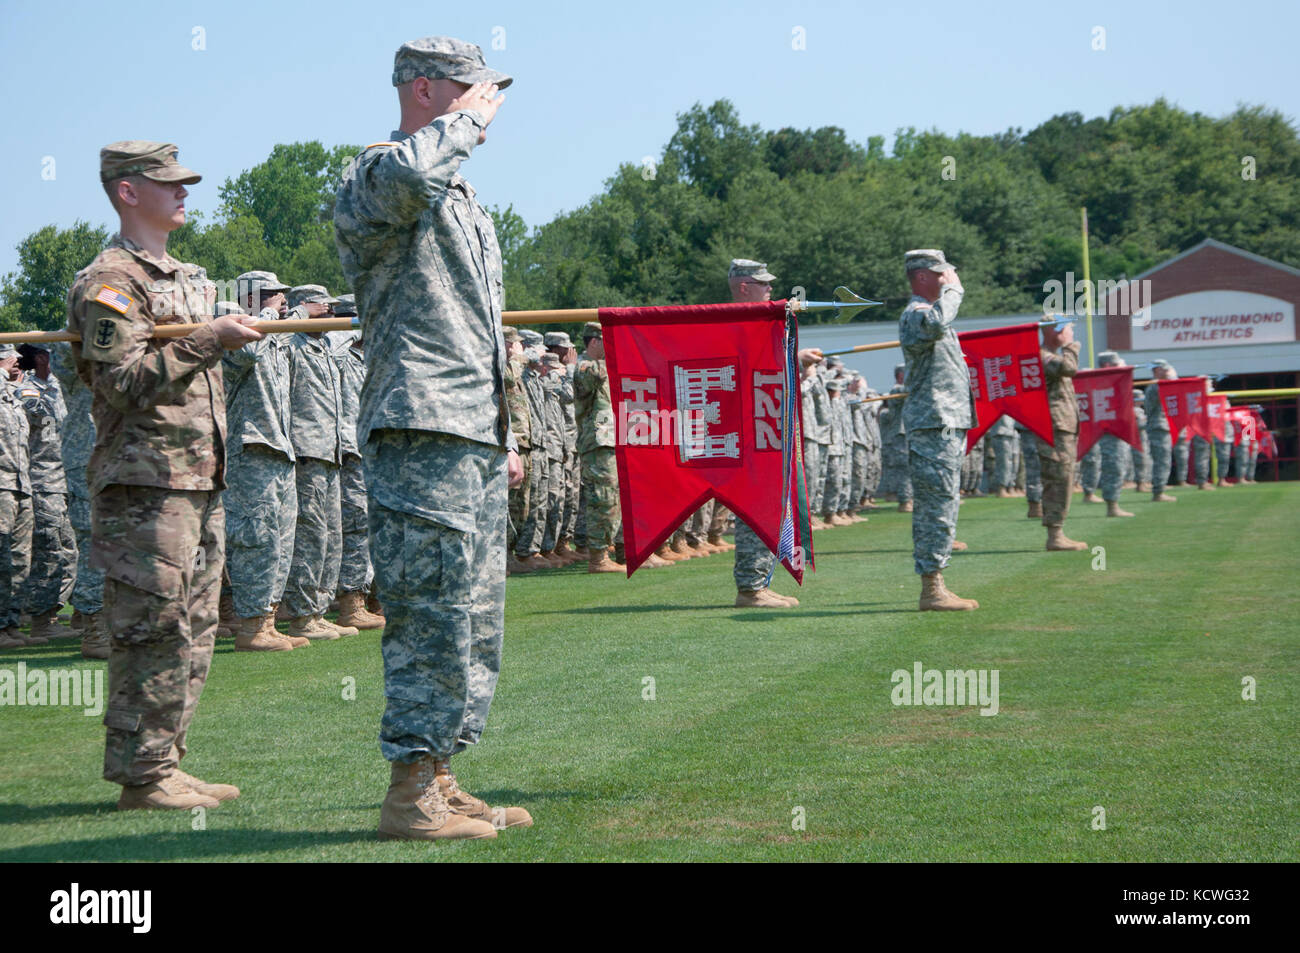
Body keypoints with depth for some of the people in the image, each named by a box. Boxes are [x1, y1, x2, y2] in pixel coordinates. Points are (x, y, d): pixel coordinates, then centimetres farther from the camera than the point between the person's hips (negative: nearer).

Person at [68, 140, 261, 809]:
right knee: (153, 630, -8)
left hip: (201, 480, 9)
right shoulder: (110, 282, -8)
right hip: (146, 484, -9)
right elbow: (124, 383, -19)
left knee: (193, 630, 10)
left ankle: (164, 763, 17)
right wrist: (209, 342, -22)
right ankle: (142, 776, -2)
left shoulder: (189, 278, 21)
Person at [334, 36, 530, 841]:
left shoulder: (467, 201, 25)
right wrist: (469, 120, -16)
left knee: (477, 622, 11)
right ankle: (410, 795, -4)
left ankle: (441, 782, 19)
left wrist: (505, 434, 25)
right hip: (421, 433, -10)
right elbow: (405, 175, -34)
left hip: (477, 439, 10)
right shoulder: (375, 177, -6)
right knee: (434, 617, -10)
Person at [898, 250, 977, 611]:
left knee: (932, 506, 11)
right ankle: (933, 589, -12)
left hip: (947, 423, 11)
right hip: (934, 423, -11)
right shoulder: (915, 314, -12)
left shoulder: (928, 312, 23)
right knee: (939, 504, -12)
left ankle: (932, 588, 14)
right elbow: (937, 324, -35)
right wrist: (954, 288, -21)